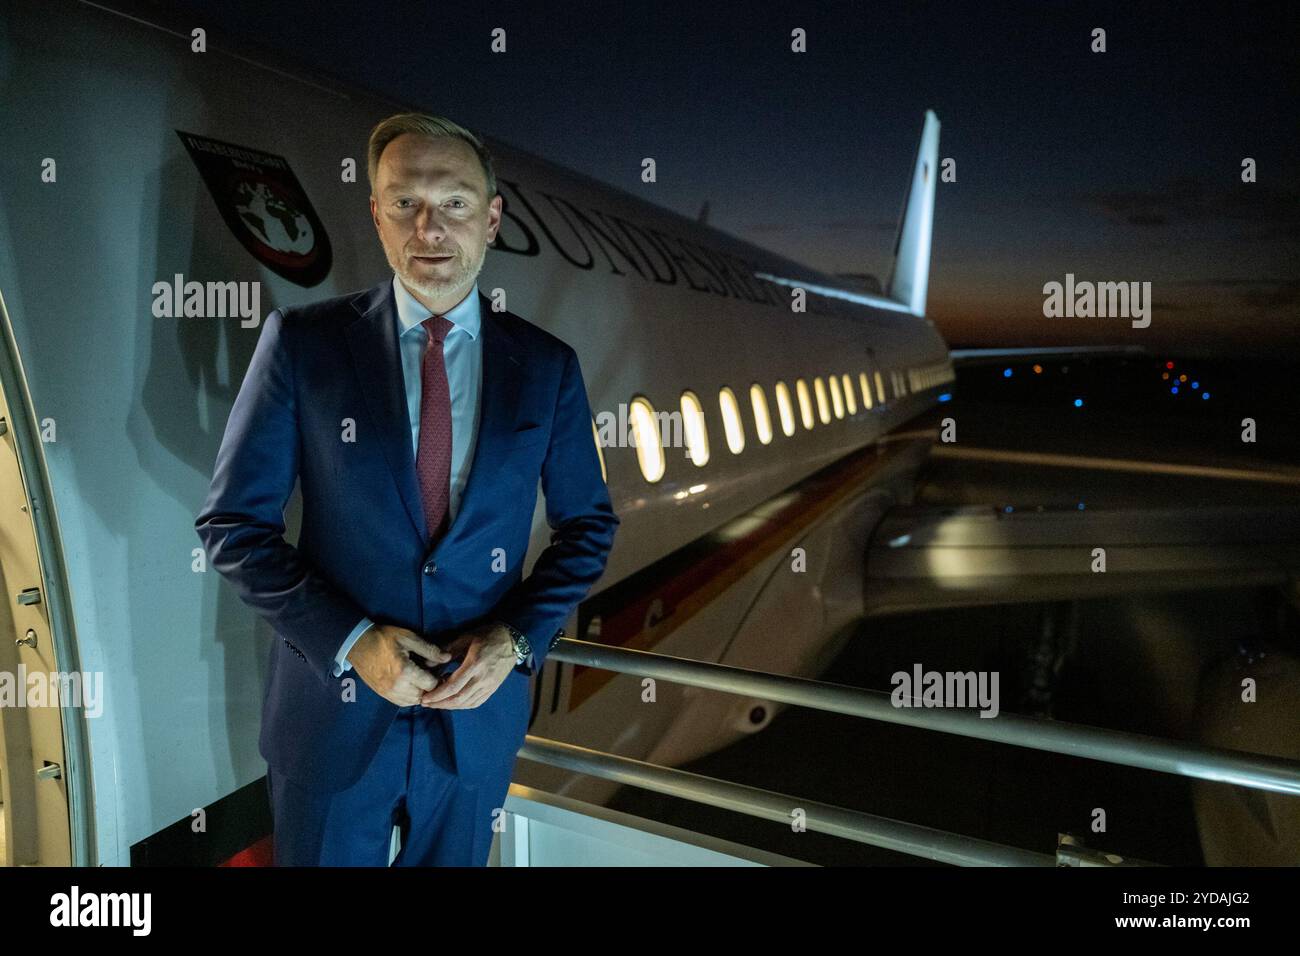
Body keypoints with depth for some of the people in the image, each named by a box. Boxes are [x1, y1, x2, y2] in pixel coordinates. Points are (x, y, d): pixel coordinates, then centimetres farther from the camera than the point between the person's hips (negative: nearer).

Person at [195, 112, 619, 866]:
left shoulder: (546, 364, -3)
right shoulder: (303, 341, -8)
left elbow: (588, 525, 3)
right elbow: (233, 524, -6)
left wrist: (518, 638, -11)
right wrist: (351, 640, -16)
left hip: (479, 708, 2)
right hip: (332, 707, -1)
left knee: (452, 859, 23)